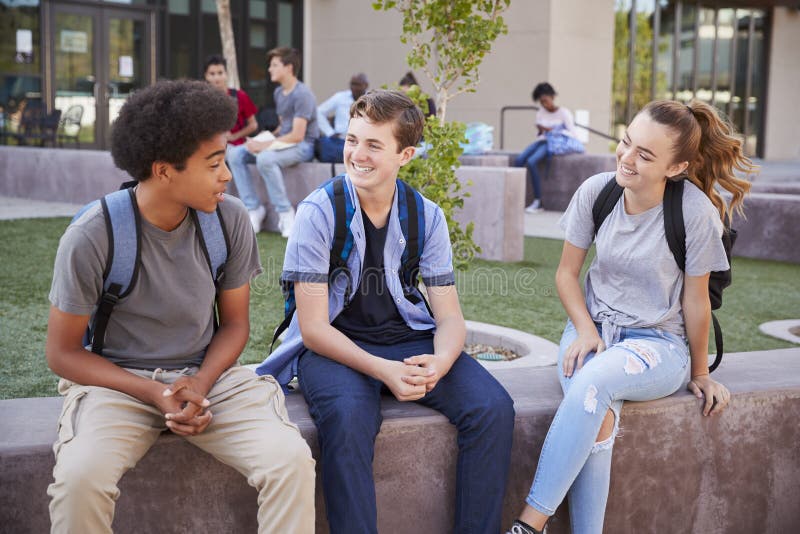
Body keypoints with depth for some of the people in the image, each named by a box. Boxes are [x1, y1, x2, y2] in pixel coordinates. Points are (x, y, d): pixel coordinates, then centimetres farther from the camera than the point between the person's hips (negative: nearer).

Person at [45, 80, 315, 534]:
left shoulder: (231, 219, -7)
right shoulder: (92, 237, -16)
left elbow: (234, 322, 6)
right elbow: (63, 353, -6)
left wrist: (200, 384, -14)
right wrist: (155, 394, -17)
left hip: (207, 375, 2)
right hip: (117, 381, -2)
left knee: (292, 460, -23)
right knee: (80, 477, -32)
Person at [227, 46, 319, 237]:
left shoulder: (302, 94, -16)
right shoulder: (279, 92, 13)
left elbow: (297, 135, -22)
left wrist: (264, 145, -20)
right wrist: (268, 138, 3)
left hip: (303, 145, -9)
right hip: (283, 142, 9)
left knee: (265, 158, -37)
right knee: (236, 154, -7)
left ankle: (285, 212, -23)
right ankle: (253, 207, -8)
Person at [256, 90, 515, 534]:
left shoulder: (427, 216, 1)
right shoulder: (318, 212, -10)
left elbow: (449, 316, 0)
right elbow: (313, 327, -13)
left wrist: (440, 361, -24)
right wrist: (382, 370, -28)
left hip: (408, 340, 4)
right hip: (333, 345, -3)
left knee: (493, 408, -19)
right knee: (349, 418, -36)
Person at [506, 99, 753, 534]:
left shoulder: (694, 210, -17)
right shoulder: (596, 191, -8)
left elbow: (695, 301, -6)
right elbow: (567, 273, 4)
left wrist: (699, 374, 6)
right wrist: (586, 331, -10)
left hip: (659, 341, -2)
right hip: (593, 327, 3)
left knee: (594, 379, -36)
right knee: (599, 419, -31)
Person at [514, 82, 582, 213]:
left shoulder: (564, 113, -3)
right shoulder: (540, 113, 15)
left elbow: (572, 134, -11)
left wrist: (551, 130, -19)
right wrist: (540, 131, -4)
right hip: (541, 141, 6)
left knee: (531, 162, -31)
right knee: (519, 160, -22)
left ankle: (538, 201, -26)